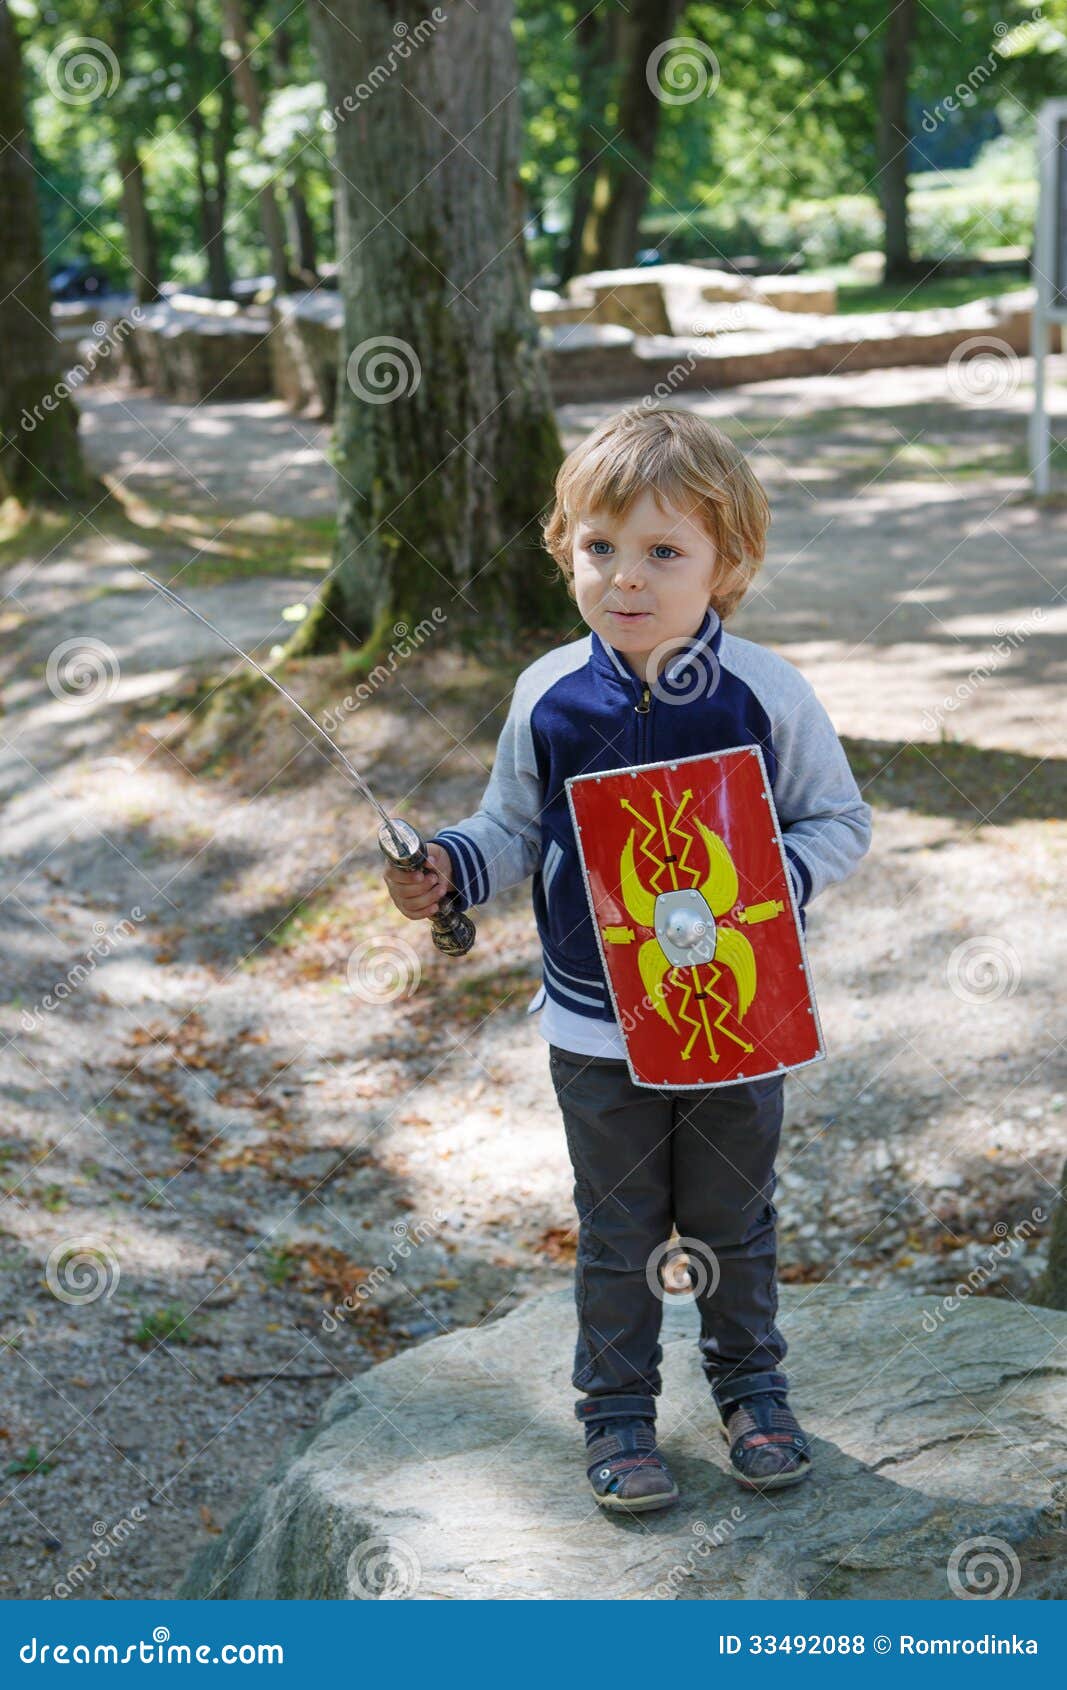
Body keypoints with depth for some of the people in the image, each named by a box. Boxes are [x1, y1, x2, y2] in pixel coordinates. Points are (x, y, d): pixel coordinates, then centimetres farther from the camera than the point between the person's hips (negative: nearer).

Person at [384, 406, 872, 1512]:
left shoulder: (766, 694, -12)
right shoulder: (547, 696, -7)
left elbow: (840, 822, -3)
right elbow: (514, 831, 5)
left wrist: (778, 877, -21)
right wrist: (449, 868, -13)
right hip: (596, 1025, 1)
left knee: (734, 1221, 17)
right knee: (617, 1228, 13)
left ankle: (750, 1383, 39)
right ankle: (617, 1405, 31)